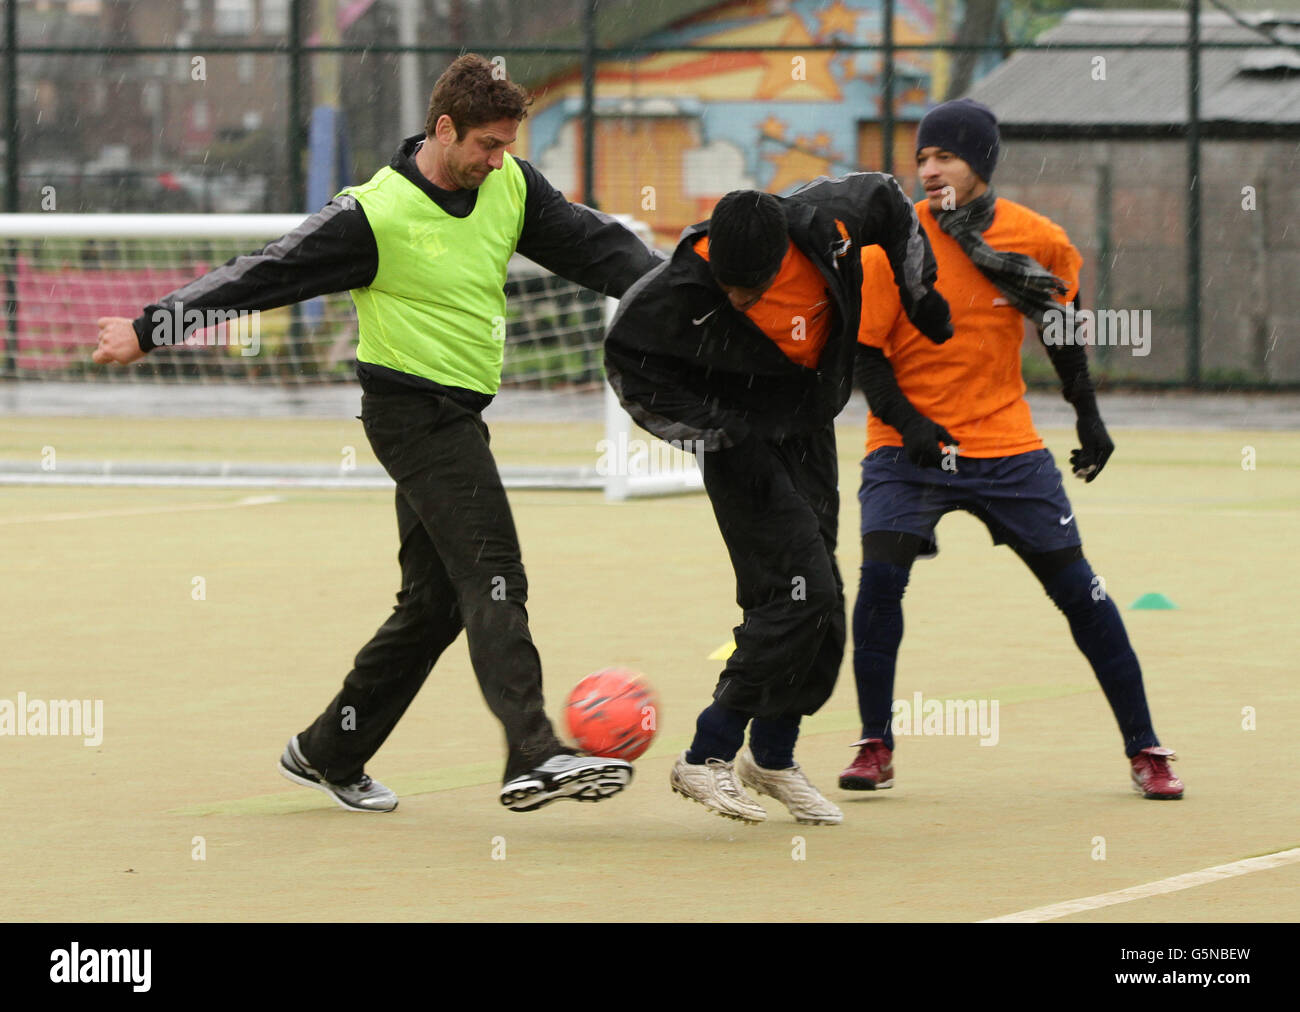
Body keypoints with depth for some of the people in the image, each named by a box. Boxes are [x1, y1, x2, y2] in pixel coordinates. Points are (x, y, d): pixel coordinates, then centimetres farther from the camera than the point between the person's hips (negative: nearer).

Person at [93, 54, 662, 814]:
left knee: (436, 598, 11)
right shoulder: (375, 215, -15)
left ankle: (328, 752, 22)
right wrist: (150, 329, -8)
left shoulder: (511, 187, 4)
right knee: (493, 579, -19)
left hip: (457, 416, 8)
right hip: (413, 407, -8)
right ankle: (535, 757, -28)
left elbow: (592, 244, 11)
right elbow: (263, 276, -10)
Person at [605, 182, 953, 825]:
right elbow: (628, 362, -15)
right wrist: (719, 435, -19)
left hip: (810, 434, 6)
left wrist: (920, 290, 6)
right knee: (800, 592, -18)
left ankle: (773, 755, 26)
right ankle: (707, 757, -11)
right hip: (741, 439, -6)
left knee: (821, 607, 9)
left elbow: (887, 199, 2)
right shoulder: (681, 293, -29)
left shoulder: (824, 223, -19)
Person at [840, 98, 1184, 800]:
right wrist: (904, 419, -19)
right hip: (909, 447, -1)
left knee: (1079, 590, 1)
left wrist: (1088, 414, 14)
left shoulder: (1039, 241, -5)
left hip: (1007, 445, 2)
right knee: (880, 575, -20)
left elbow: (1062, 329, 13)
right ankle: (875, 747, -6)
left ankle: (1144, 750, 13)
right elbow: (861, 350, -6)